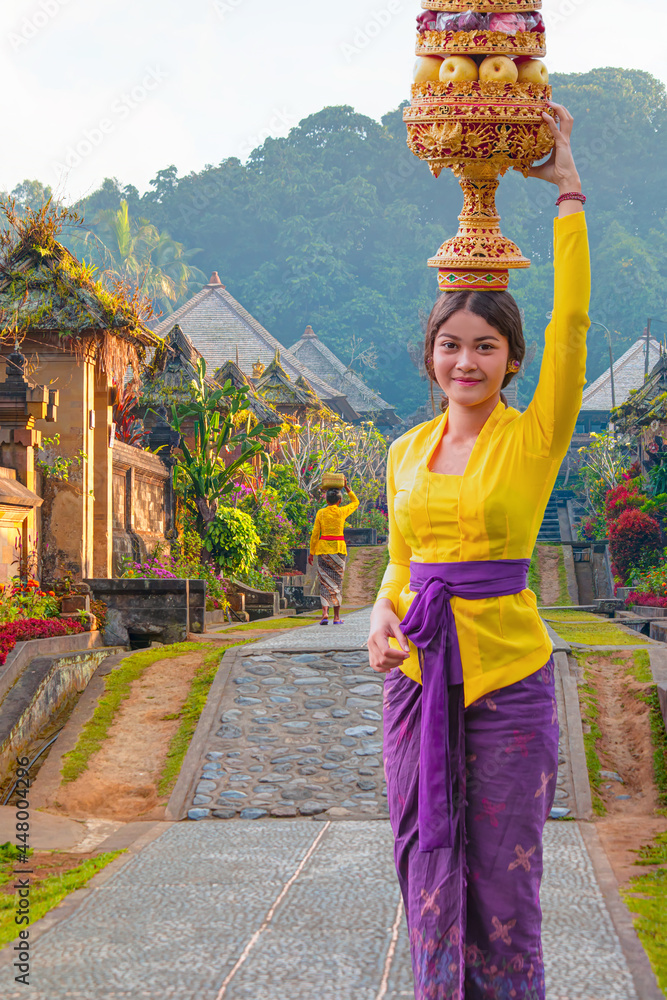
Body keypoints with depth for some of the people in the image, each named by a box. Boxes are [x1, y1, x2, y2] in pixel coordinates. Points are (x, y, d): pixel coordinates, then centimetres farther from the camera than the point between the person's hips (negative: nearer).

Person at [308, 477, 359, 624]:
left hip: (323, 548, 0)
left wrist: (312, 552, 6)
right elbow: (355, 502, 20)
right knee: (337, 581, 7)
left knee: (325, 581, 2)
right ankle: (336, 617, 7)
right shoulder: (342, 512, 0)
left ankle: (325, 613, -16)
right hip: (339, 548, 0)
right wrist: (346, 487, 22)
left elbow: (315, 534, -1)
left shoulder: (320, 513, 0)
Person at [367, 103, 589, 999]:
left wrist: (566, 185, -9)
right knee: (428, 866, 8)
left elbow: (574, 322, -13)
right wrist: (382, 614, -1)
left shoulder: (535, 438, -3)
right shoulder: (406, 452, 10)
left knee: (503, 876, 3)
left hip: (508, 673, -4)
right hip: (418, 673, 4)